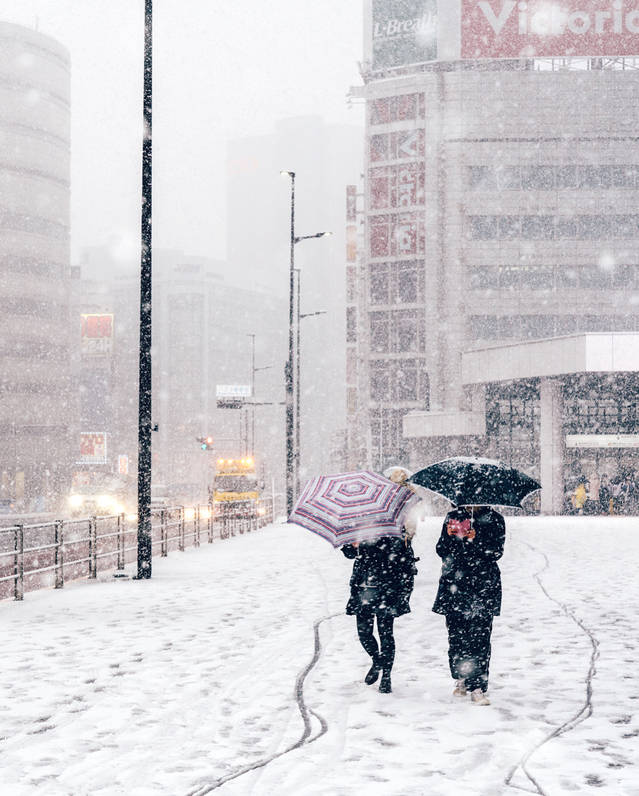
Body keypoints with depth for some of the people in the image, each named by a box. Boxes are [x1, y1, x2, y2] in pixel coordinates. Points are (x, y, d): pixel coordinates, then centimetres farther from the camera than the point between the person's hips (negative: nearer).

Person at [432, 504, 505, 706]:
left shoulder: (494, 519, 4)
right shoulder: (453, 516, 11)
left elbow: (496, 552, -4)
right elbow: (442, 550, 8)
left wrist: (476, 540, -20)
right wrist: (450, 536, -12)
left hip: (483, 586, -2)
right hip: (454, 585, 2)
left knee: (479, 636, -9)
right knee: (456, 634, 4)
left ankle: (478, 687, -8)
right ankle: (461, 680, 23)